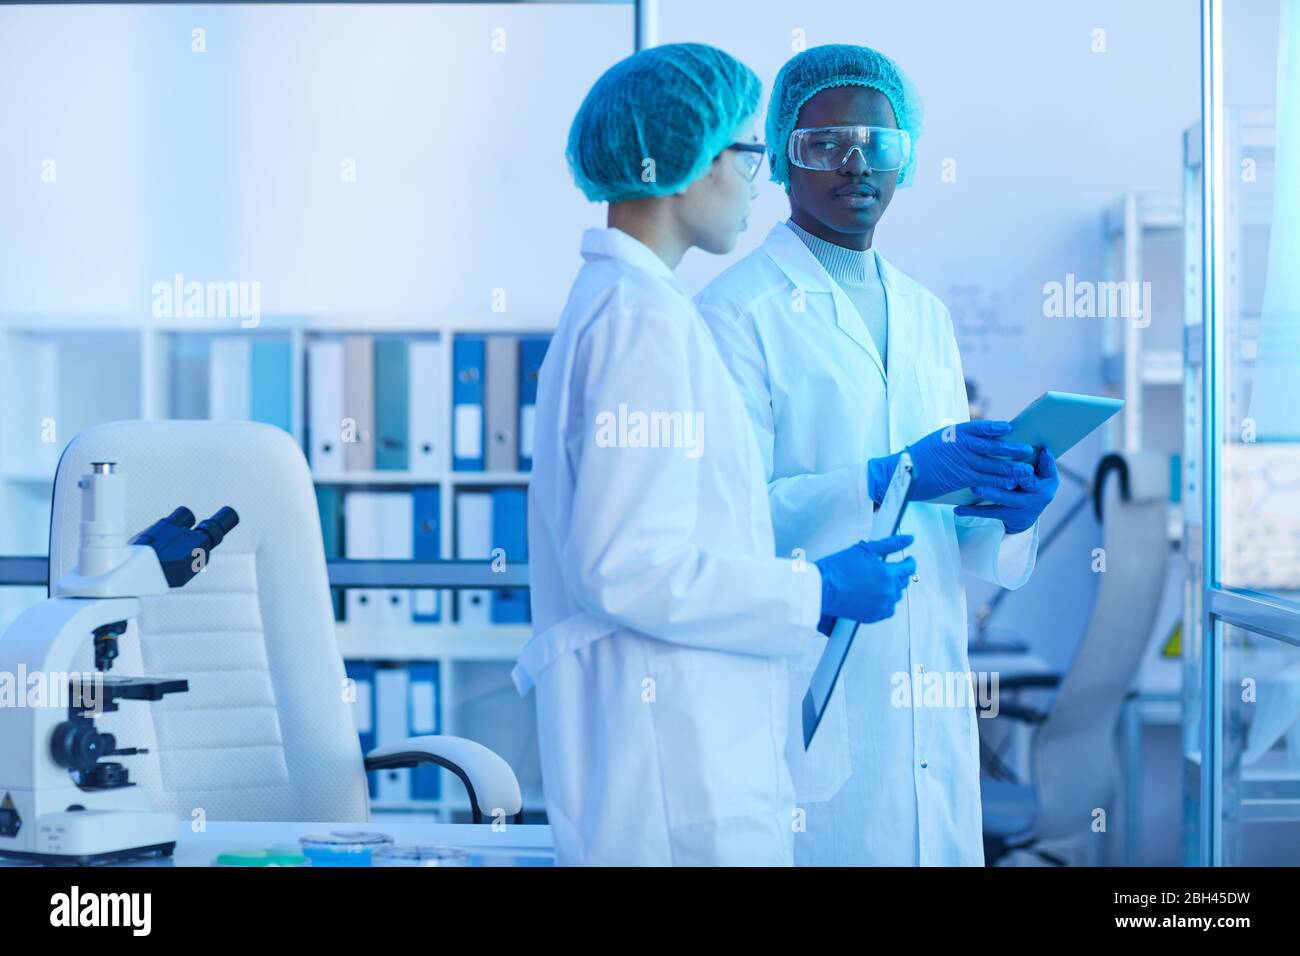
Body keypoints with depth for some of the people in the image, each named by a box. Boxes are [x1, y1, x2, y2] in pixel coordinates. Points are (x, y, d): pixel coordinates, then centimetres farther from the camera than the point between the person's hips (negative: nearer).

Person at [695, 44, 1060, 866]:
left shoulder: (926, 314, 16)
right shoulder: (736, 312, -5)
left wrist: (1009, 511, -4)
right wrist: (891, 479, -23)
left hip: (931, 714, 6)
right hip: (809, 705, -6)